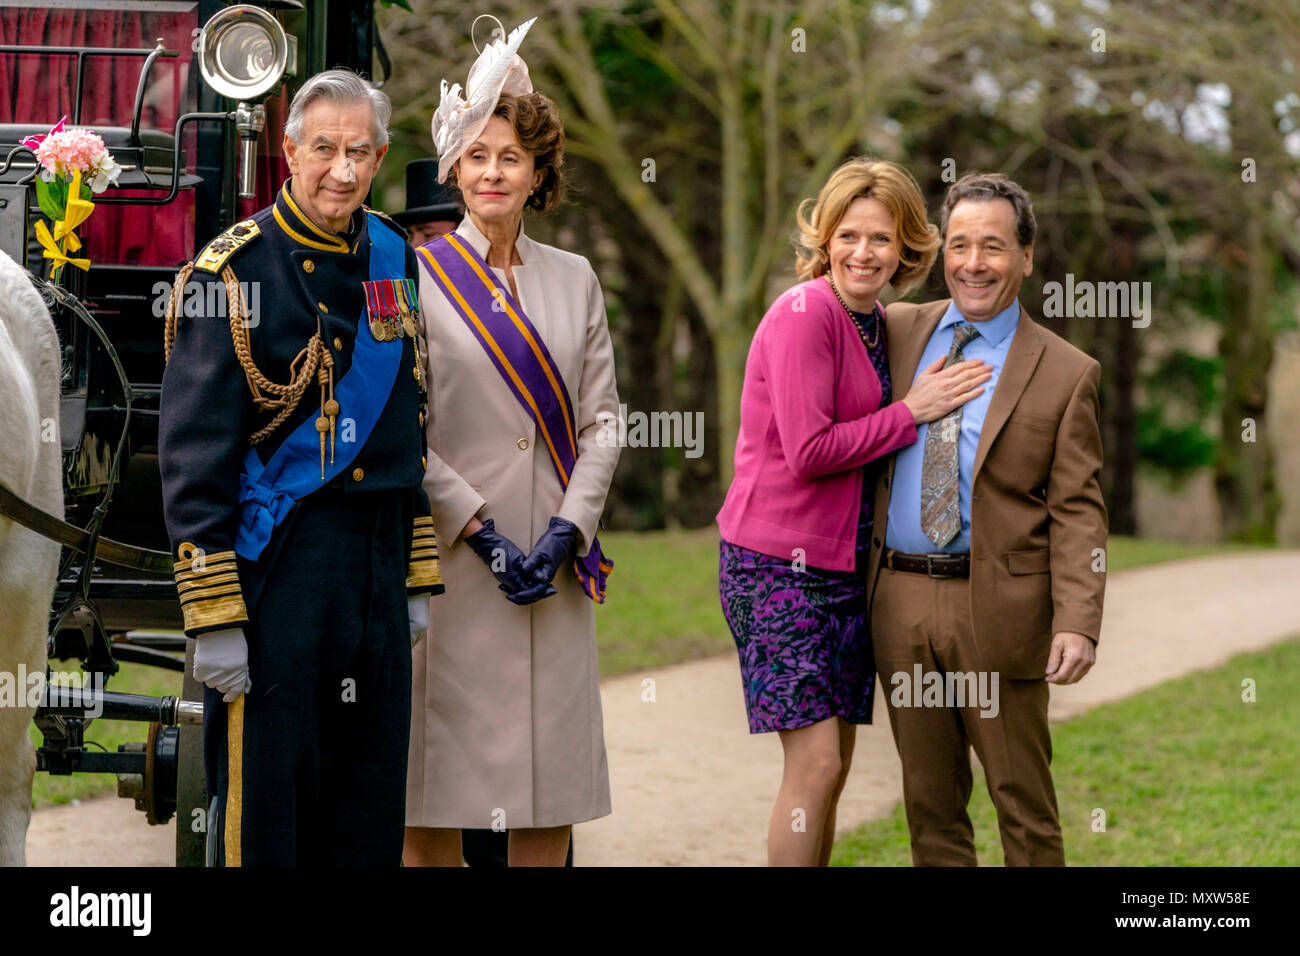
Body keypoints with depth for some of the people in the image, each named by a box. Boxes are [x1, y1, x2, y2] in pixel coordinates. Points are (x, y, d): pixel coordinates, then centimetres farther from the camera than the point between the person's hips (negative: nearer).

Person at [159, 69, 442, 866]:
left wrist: (418, 581, 13)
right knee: (262, 802, -1)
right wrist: (215, 616, -15)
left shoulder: (393, 259, 11)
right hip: (275, 562, -6)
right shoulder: (235, 271, -9)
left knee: (371, 803, 11)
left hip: (380, 562, 6)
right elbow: (193, 453, -11)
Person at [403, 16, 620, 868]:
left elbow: (601, 422, 9)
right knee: (435, 797, -3)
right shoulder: (416, 276, 1)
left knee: (551, 795, 5)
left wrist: (566, 532, -5)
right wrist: (480, 531, -12)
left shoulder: (575, 280, 13)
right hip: (446, 558, -4)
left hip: (556, 569, 4)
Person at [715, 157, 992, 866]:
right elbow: (808, 451, -19)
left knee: (833, 762, 10)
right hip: (780, 561, -8)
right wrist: (911, 412, -12)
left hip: (842, 562, 8)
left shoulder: (876, 322, 12)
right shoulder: (804, 313, -13)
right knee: (816, 763, -12)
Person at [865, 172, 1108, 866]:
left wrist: (1078, 623, -17)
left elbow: (1077, 512, -6)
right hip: (899, 601, 4)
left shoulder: (1066, 373, -2)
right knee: (930, 800, 12)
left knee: (1024, 805, 3)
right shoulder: (899, 330, 9)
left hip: (996, 612, -4)